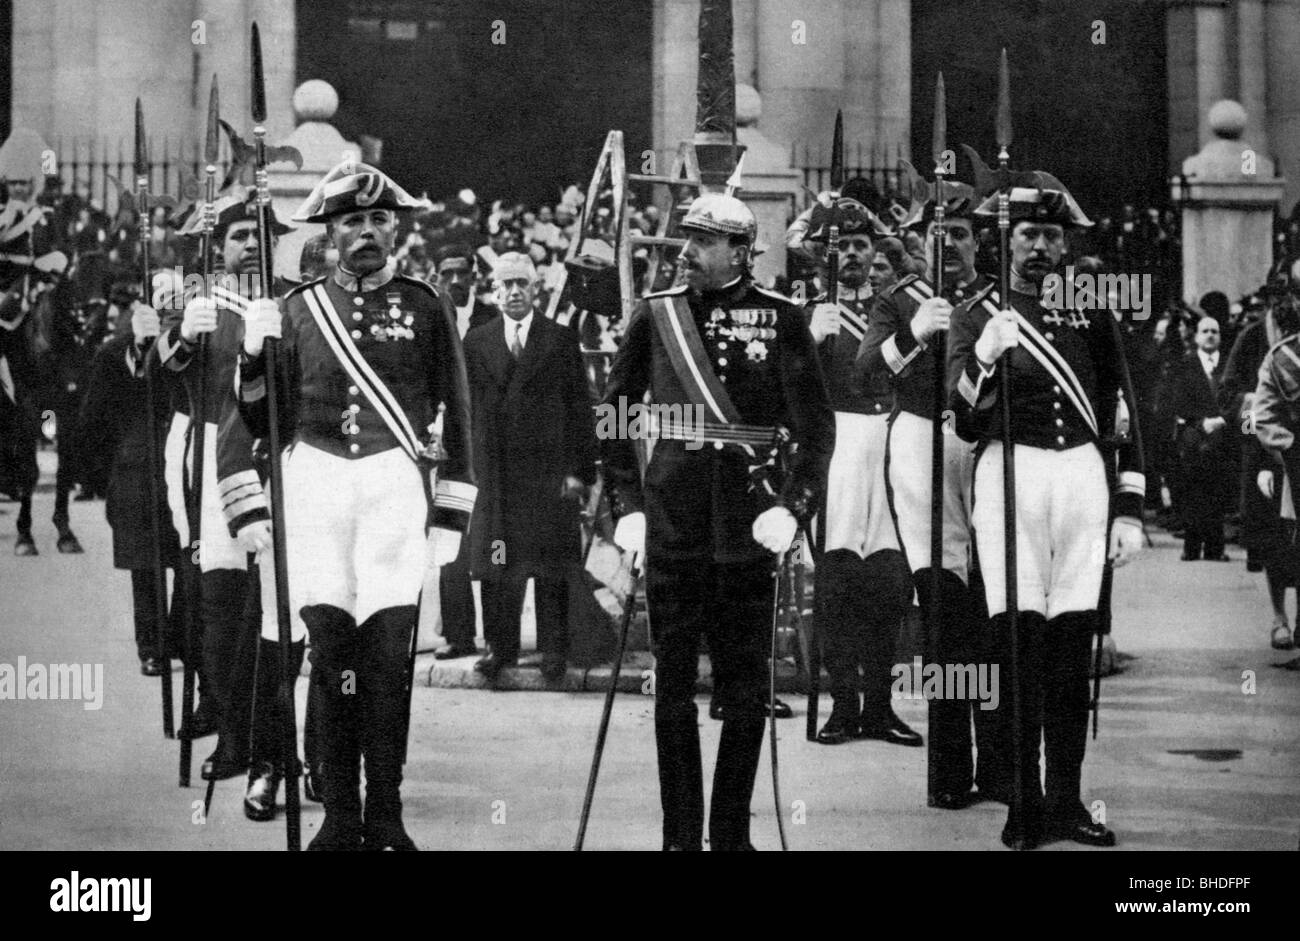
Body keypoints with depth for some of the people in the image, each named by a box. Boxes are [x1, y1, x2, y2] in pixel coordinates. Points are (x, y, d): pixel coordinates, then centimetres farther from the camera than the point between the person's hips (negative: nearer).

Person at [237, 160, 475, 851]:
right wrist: (255, 353, -5)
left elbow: (455, 416, 9)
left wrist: (450, 518, 4)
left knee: (390, 655, -6)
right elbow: (268, 422, 12)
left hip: (395, 485, -1)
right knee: (331, 652, -2)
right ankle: (340, 820, 5)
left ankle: (385, 819, 3)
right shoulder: (298, 309, 12)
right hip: (315, 486, 1)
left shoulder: (426, 306, 8)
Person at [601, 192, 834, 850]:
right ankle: (681, 833, 10)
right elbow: (614, 413, 9)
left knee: (746, 687, 3)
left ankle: (732, 831, 13)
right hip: (671, 514, 1)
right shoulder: (656, 314, 5)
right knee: (674, 682, 3)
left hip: (748, 516, -1)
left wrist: (791, 506, -9)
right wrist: (626, 505, 1)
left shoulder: (781, 319, 1)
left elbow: (816, 425, 1)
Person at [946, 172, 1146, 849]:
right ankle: (1023, 806, -4)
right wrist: (982, 358, -21)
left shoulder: (1090, 313, 14)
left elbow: (1124, 414, 15)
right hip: (1010, 475, -3)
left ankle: (1066, 801, 8)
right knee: (1019, 641, -8)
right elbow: (964, 422, -3)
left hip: (1083, 474, 3)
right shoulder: (974, 317, 7)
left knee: (1073, 641, 2)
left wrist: (1129, 510, 8)